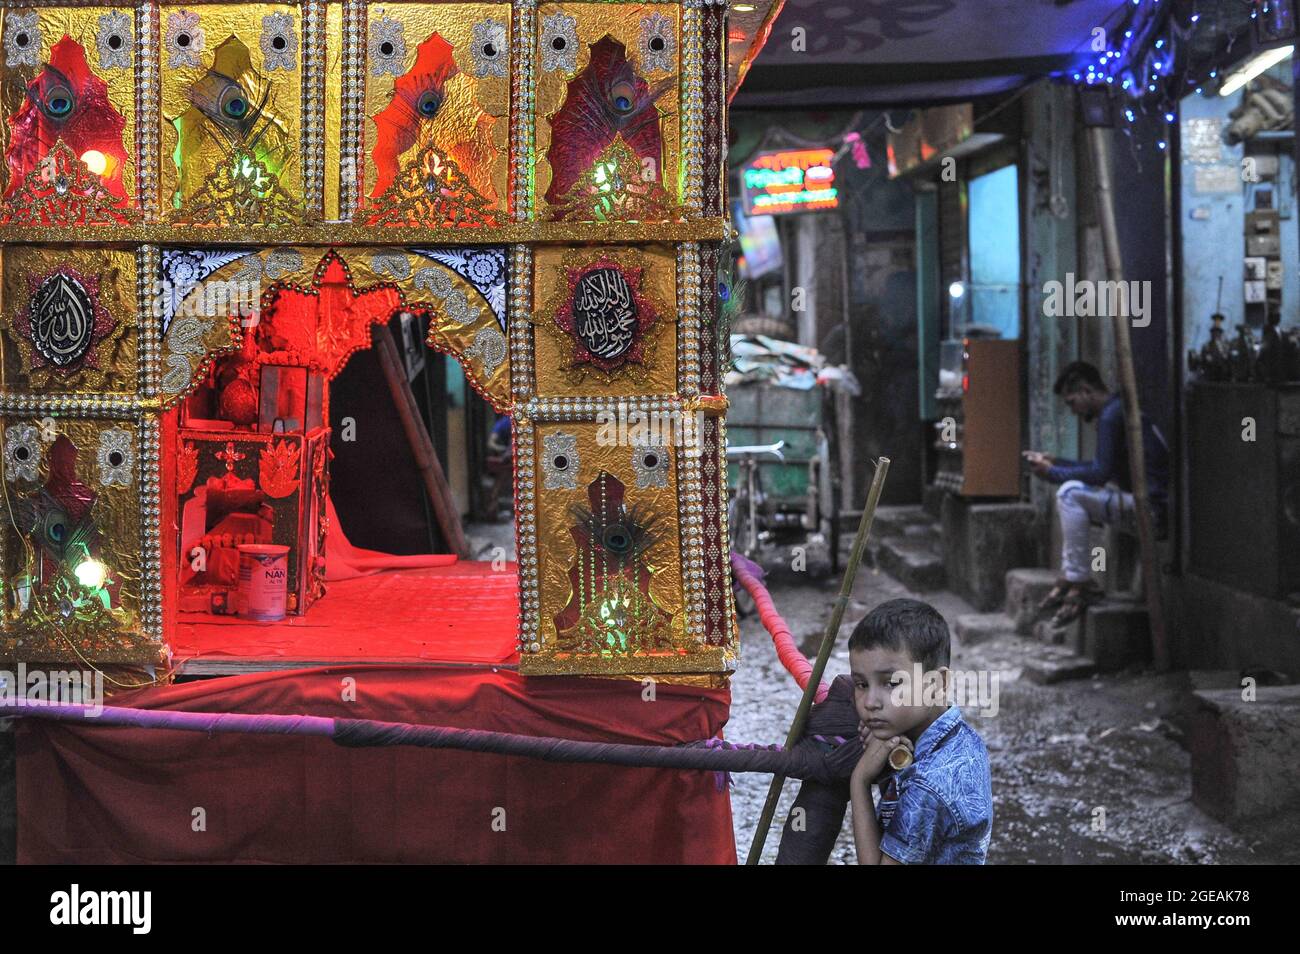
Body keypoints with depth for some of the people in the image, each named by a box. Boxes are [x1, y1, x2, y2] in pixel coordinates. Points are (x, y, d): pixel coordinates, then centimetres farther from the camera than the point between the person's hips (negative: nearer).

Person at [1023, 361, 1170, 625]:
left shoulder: (1112, 416, -14)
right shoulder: (1117, 410, 18)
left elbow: (1100, 473, -19)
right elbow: (1102, 468, 25)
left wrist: (1052, 472, -6)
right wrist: (1054, 462, 18)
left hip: (1150, 508, -11)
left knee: (1070, 493, -21)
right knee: (1068, 496, 19)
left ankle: (1079, 583, -16)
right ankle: (1070, 579, 9)